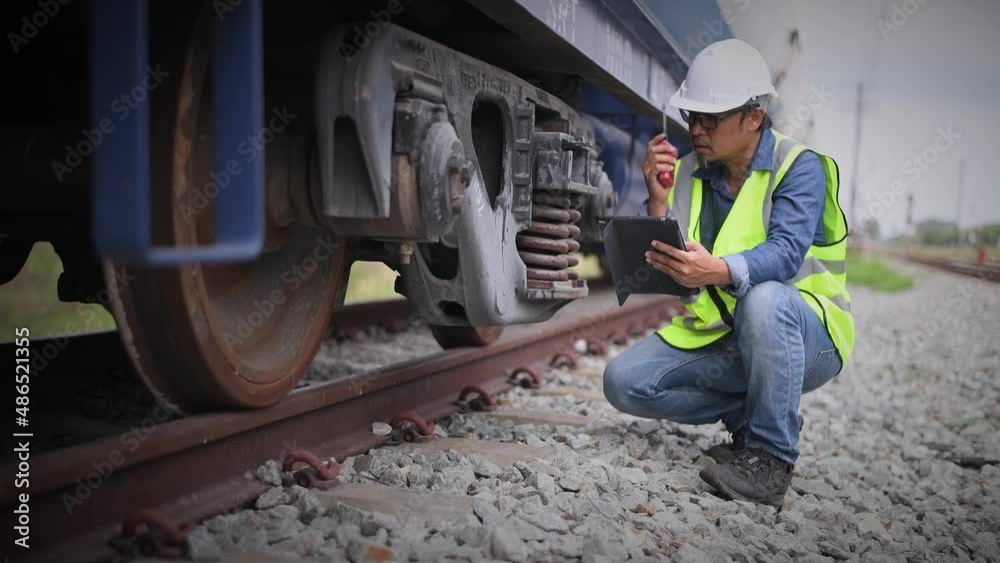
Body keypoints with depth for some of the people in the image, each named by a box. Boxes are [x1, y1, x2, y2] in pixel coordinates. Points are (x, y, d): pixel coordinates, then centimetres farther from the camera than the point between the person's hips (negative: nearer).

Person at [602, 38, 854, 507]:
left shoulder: (798, 166, -12)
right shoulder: (687, 174, 2)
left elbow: (786, 253, -29)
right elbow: (658, 269, -5)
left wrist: (718, 271, -48)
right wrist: (659, 201, -20)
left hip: (806, 336, -5)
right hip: (720, 339, 5)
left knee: (762, 299, -39)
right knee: (624, 381, -13)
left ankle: (771, 457, -24)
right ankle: (748, 412, 3)